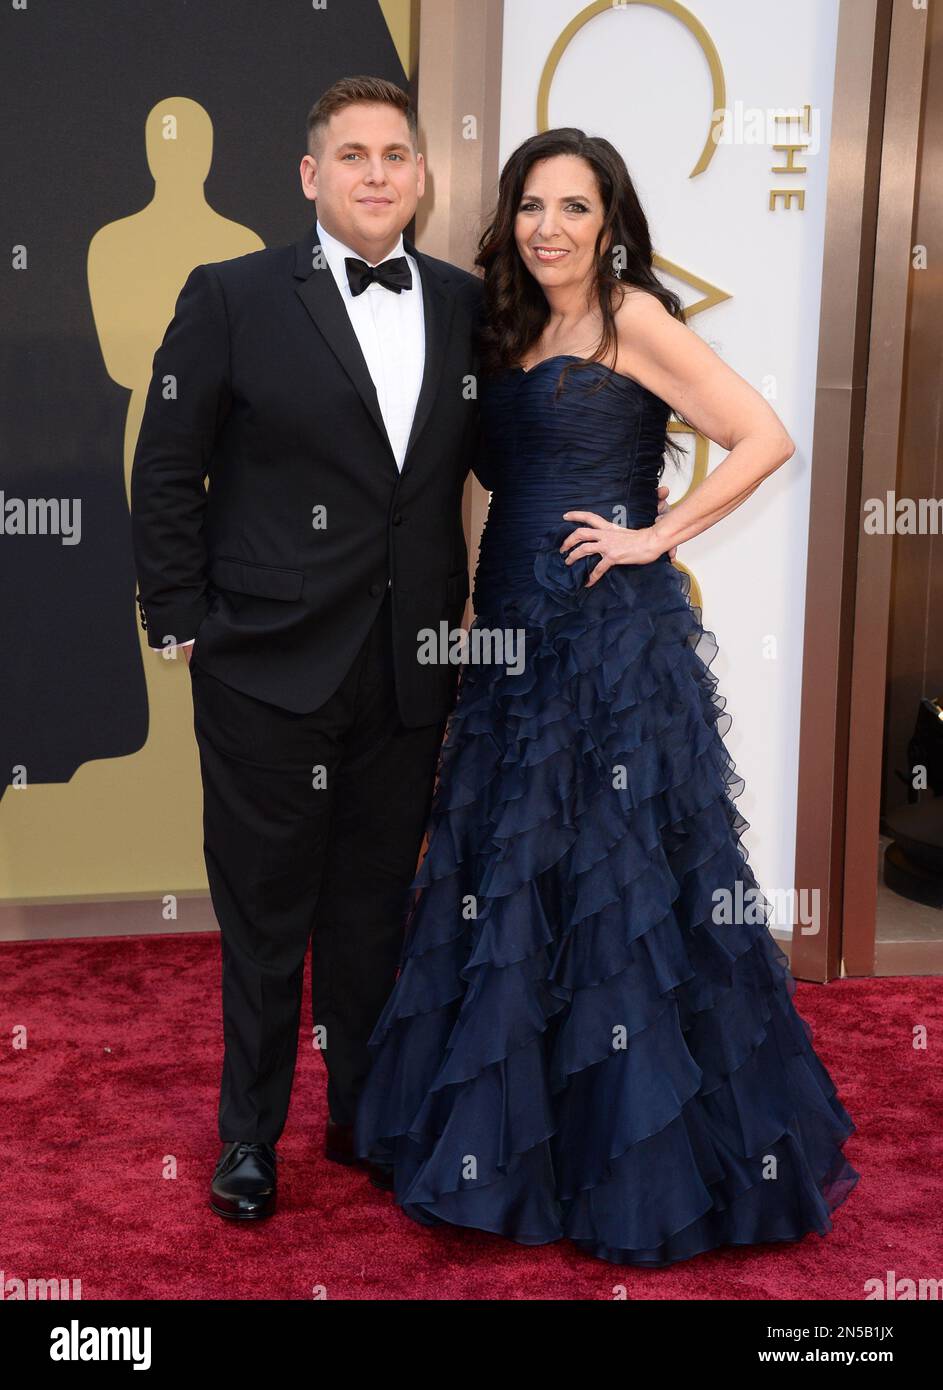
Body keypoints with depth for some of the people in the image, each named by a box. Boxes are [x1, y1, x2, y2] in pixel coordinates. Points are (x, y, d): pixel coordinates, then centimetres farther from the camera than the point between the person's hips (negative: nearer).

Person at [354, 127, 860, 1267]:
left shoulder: (632, 318, -6)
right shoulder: (514, 333, 15)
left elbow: (765, 438, -13)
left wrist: (656, 536, -13)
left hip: (614, 633, -7)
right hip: (519, 636, 7)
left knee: (622, 882, 0)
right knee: (513, 880, 12)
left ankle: (647, 1164, 14)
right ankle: (516, 1141, 27)